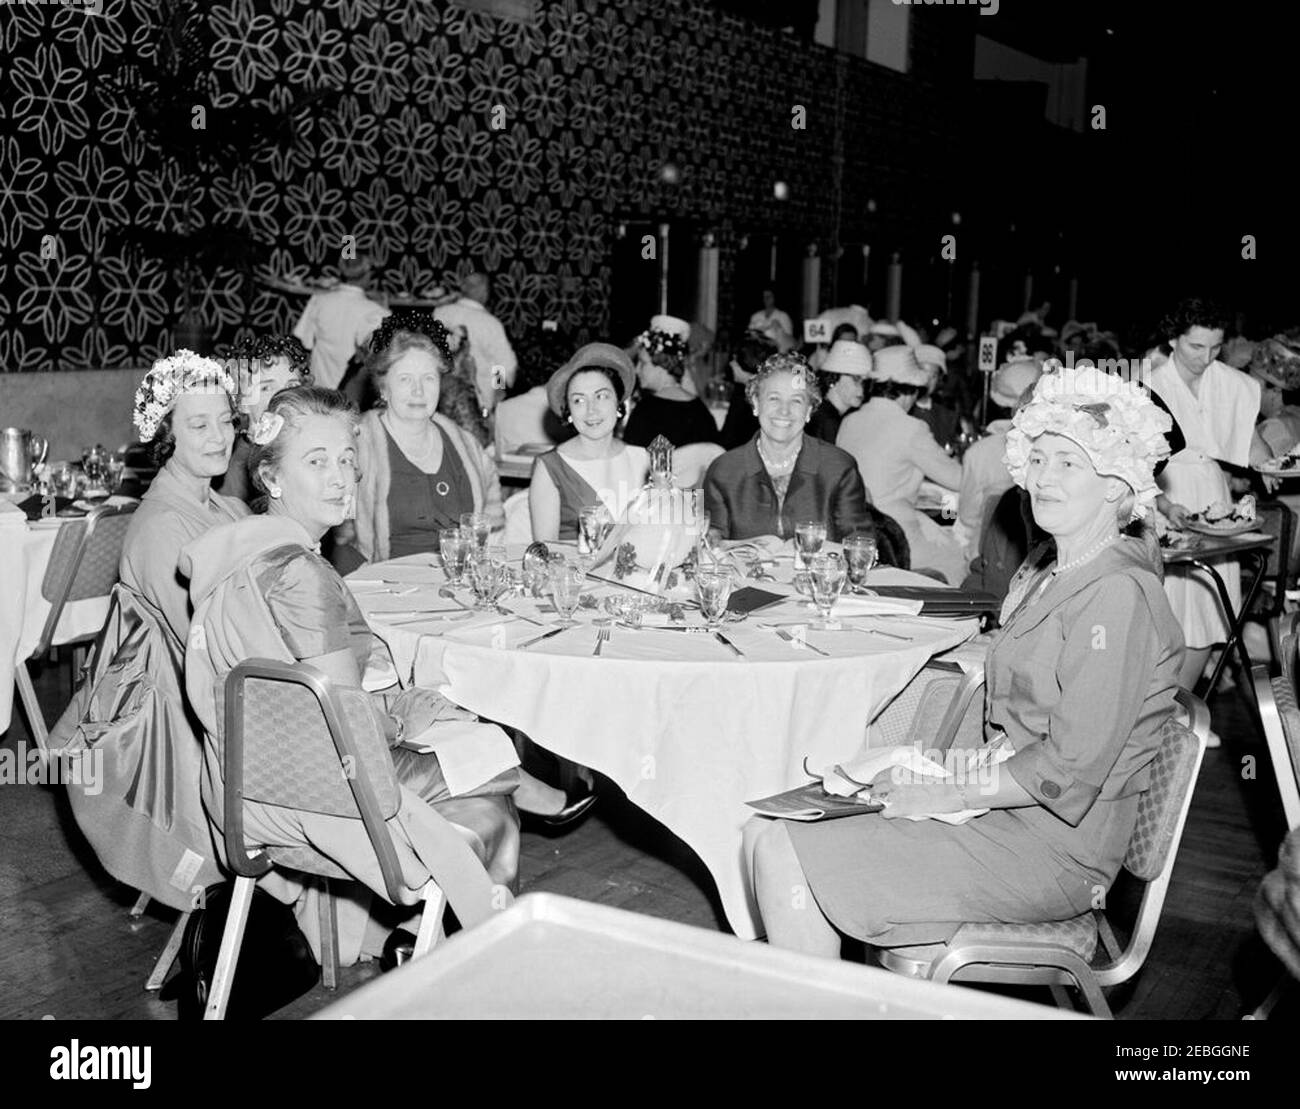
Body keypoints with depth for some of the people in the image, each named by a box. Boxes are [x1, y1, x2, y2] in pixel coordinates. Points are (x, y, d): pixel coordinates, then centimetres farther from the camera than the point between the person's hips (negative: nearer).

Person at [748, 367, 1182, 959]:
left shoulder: (1116, 594, -17)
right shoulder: (1046, 568, 14)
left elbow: (1074, 766, -21)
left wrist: (948, 793, -14)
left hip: (1055, 848, -9)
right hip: (1001, 805, 9)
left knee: (785, 861, -16)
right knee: (768, 830, -2)